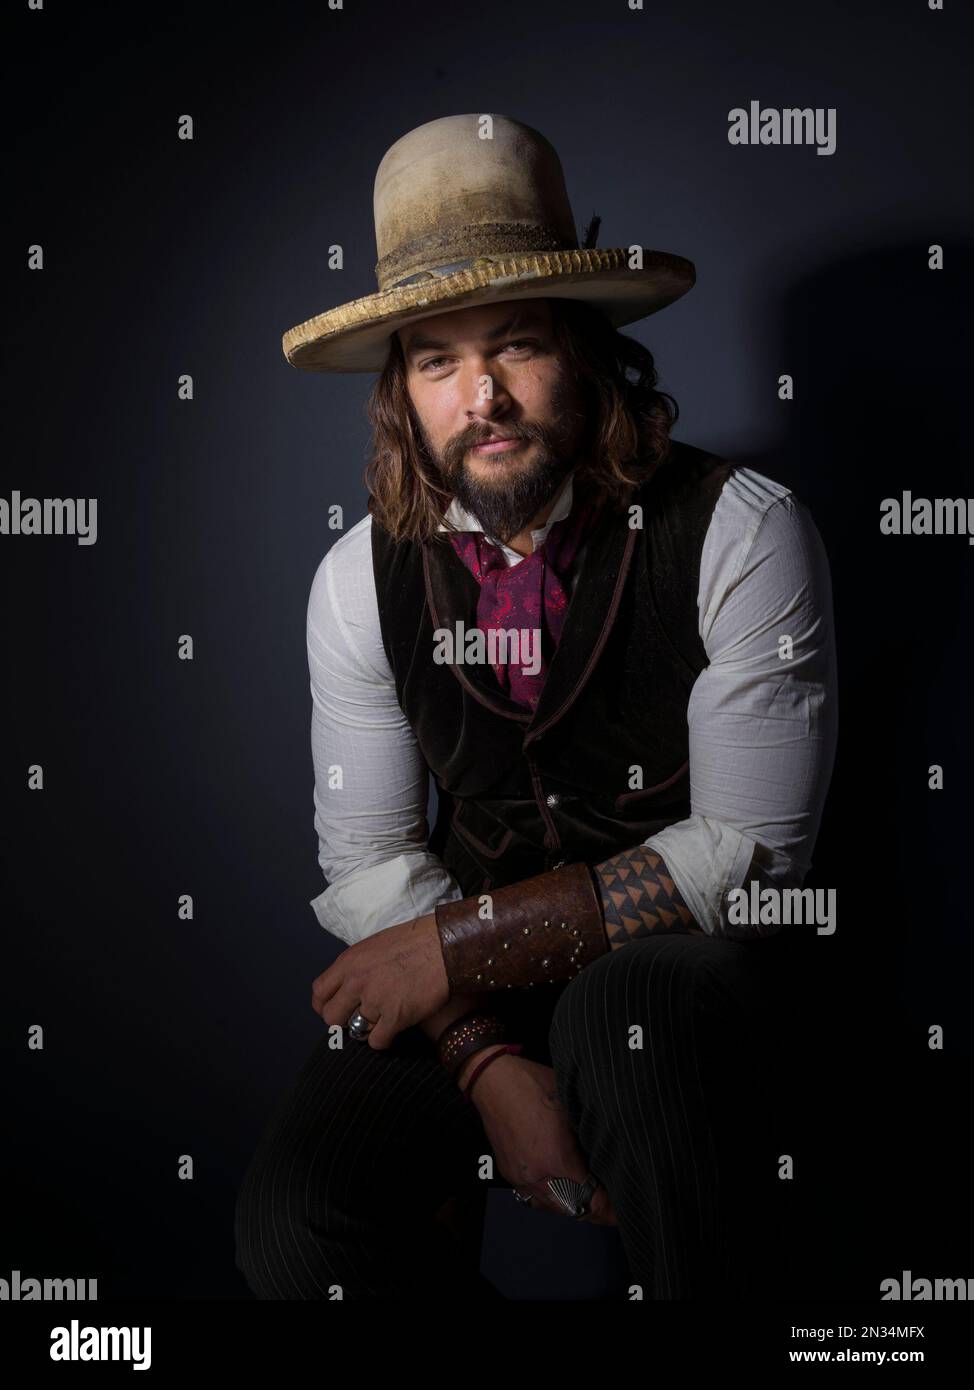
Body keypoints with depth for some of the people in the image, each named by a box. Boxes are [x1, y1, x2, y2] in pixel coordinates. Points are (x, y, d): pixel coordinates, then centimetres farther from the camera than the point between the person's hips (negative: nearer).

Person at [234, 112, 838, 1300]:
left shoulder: (740, 533, -13)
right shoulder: (362, 578, -1)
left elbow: (751, 849, -15)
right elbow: (366, 859, -1)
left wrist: (465, 938, -17)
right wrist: (490, 1063, -17)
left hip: (695, 953, -2)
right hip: (468, 981, 2)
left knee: (631, 1011, -37)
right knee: (294, 1229, -22)